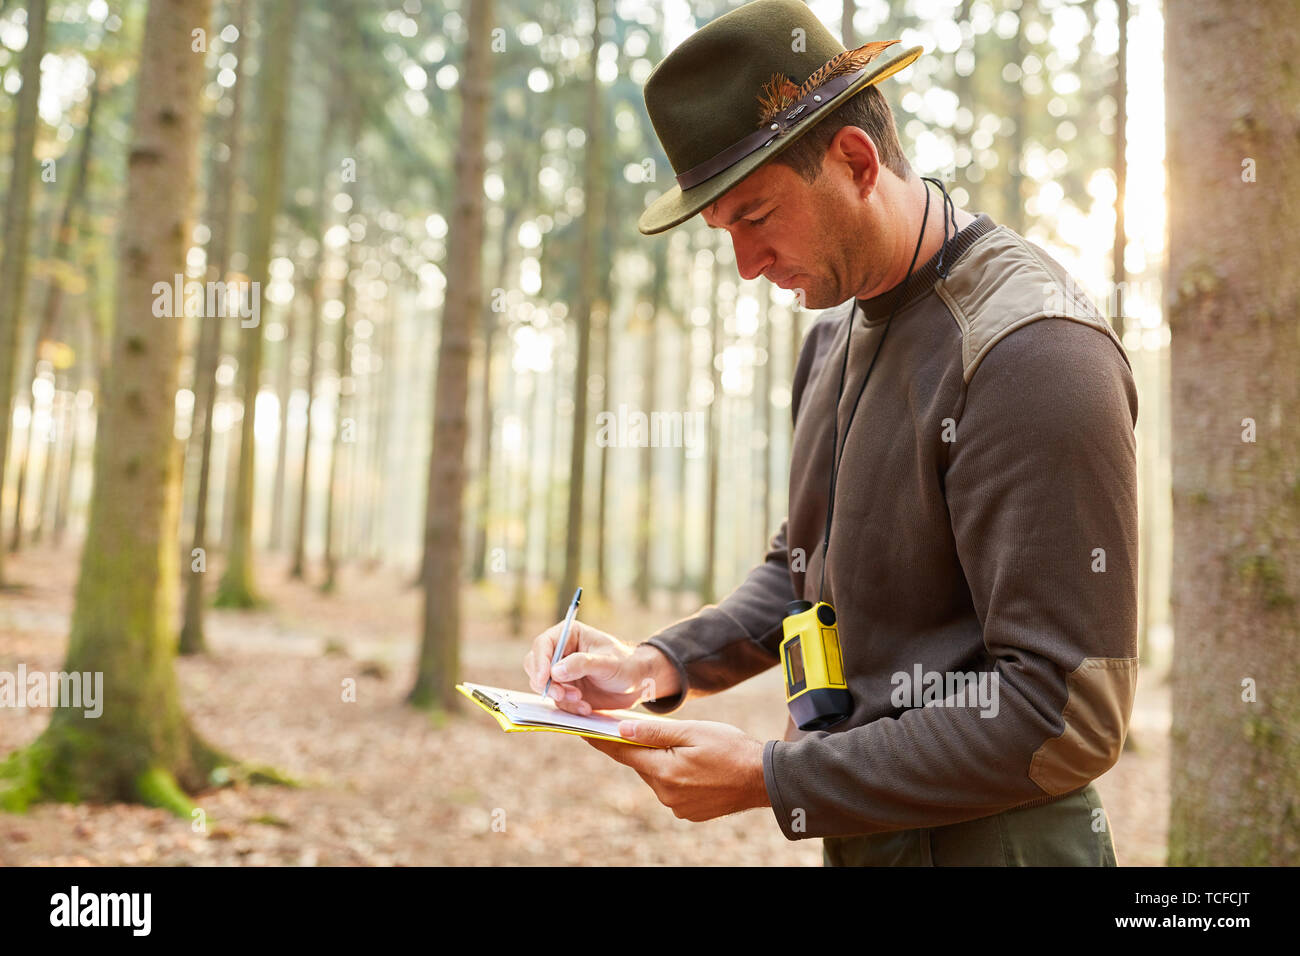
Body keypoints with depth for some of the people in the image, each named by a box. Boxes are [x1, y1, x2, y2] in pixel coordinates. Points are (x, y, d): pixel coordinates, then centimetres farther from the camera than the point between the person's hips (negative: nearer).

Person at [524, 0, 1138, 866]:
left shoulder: (1032, 349, -22)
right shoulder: (836, 335, 6)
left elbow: (1064, 714, -24)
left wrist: (772, 779, -22)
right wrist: (661, 666, -1)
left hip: (985, 840, -8)